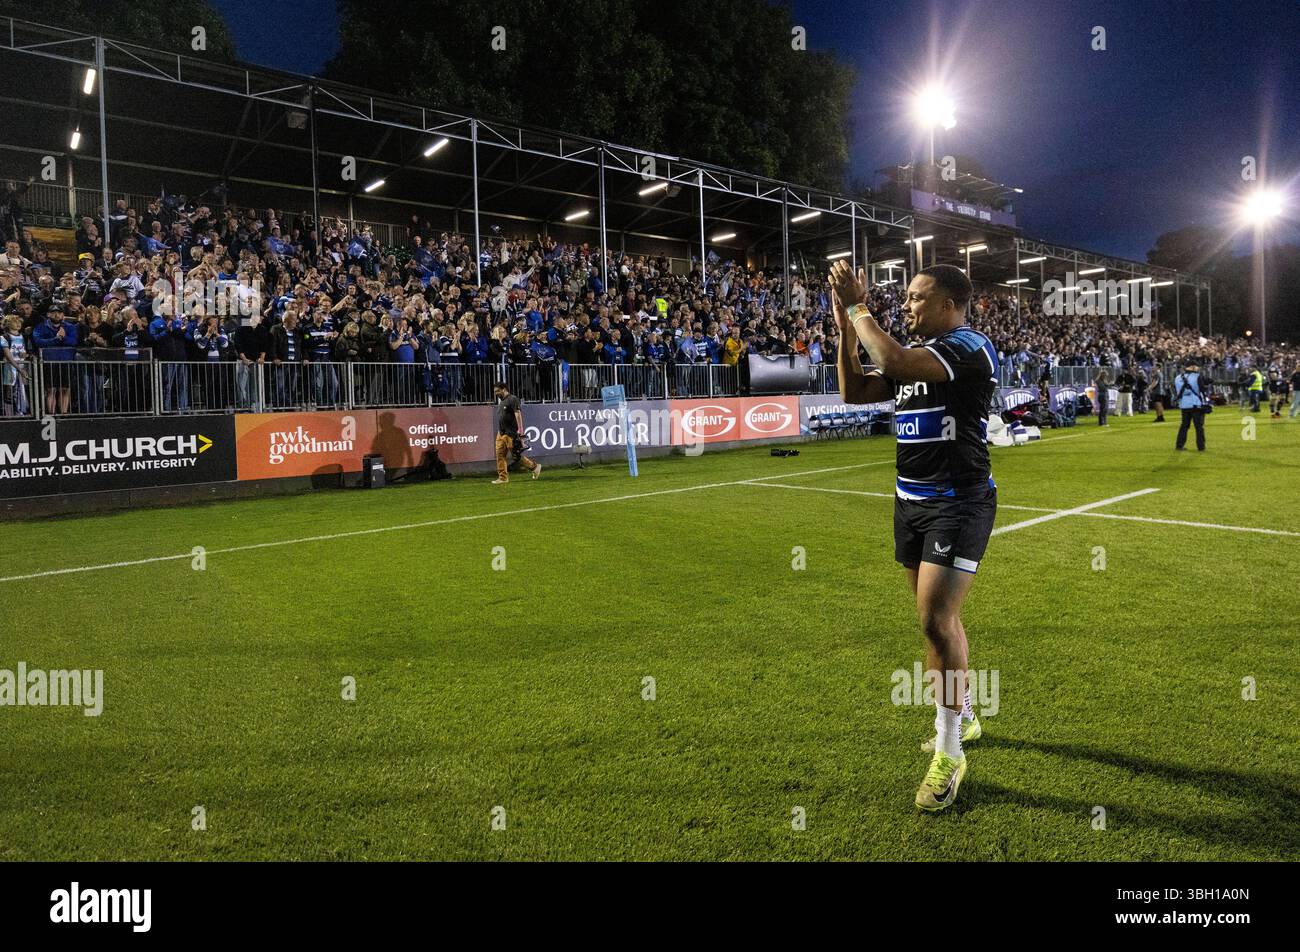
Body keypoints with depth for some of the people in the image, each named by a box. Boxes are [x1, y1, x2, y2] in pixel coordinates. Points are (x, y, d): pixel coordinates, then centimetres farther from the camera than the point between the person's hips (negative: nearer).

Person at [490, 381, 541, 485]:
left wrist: (520, 430, -24)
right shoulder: (501, 402, 20)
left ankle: (535, 466, 13)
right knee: (500, 455, 1)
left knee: (517, 456, -5)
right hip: (501, 433, 9)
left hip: (511, 434, -9)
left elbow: (518, 414, -17)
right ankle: (503, 477, 3)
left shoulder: (512, 399, -8)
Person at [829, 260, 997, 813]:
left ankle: (949, 754, 0)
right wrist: (845, 326, 4)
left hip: (958, 503, -9)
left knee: (936, 621, -14)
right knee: (938, 618, 18)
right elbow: (854, 392, 12)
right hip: (912, 500, 9)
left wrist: (857, 306, -18)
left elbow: (893, 361, -30)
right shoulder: (917, 353, 12)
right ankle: (962, 719, 37)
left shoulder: (970, 346, -15)